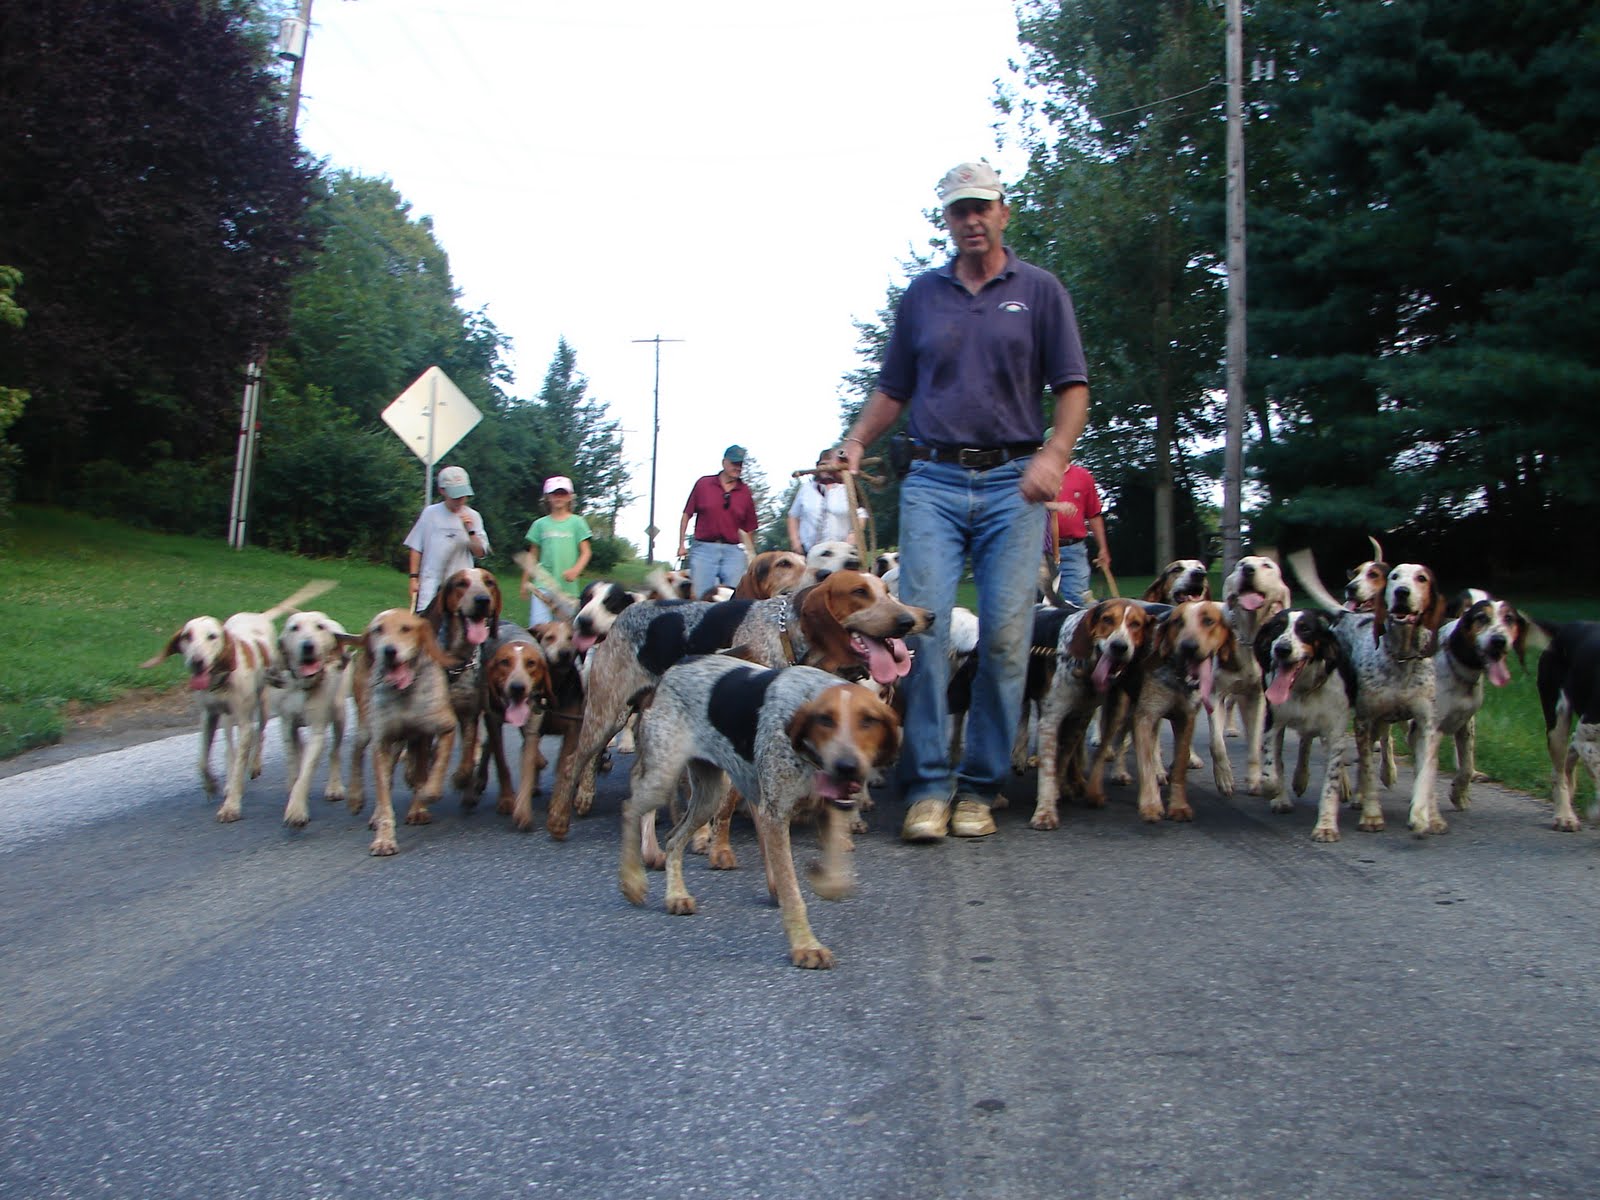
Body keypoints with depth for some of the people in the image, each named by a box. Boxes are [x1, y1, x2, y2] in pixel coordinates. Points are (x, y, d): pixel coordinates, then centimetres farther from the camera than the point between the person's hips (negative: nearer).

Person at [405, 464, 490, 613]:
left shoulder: (472, 516, 2)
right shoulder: (430, 513, 2)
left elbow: (480, 553, -2)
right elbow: (416, 548, 6)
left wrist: (470, 530, -15)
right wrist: (414, 577, 1)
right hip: (430, 584, 0)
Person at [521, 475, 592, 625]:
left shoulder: (577, 522, 4)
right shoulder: (540, 524, 9)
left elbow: (586, 552, 2)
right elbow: (532, 555, 14)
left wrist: (576, 570, -15)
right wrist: (525, 581, 12)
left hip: (567, 586, -1)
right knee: (538, 626, -9)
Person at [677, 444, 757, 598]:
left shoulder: (745, 492, 8)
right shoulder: (703, 483, 5)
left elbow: (749, 528, 10)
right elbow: (687, 514, 8)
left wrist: (751, 557, 6)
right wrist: (682, 544, 3)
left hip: (733, 551, 2)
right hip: (704, 548, -1)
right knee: (699, 597, -4)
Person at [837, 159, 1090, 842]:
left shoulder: (1039, 291, 10)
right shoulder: (922, 294, 15)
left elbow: (1072, 387, 5)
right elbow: (893, 389, 17)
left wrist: (1055, 455, -12)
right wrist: (855, 443, 0)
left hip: (1013, 481, -1)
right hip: (933, 480, 1)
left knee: (1005, 634, -4)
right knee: (922, 625, -9)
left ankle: (980, 786, 7)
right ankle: (927, 785, -3)